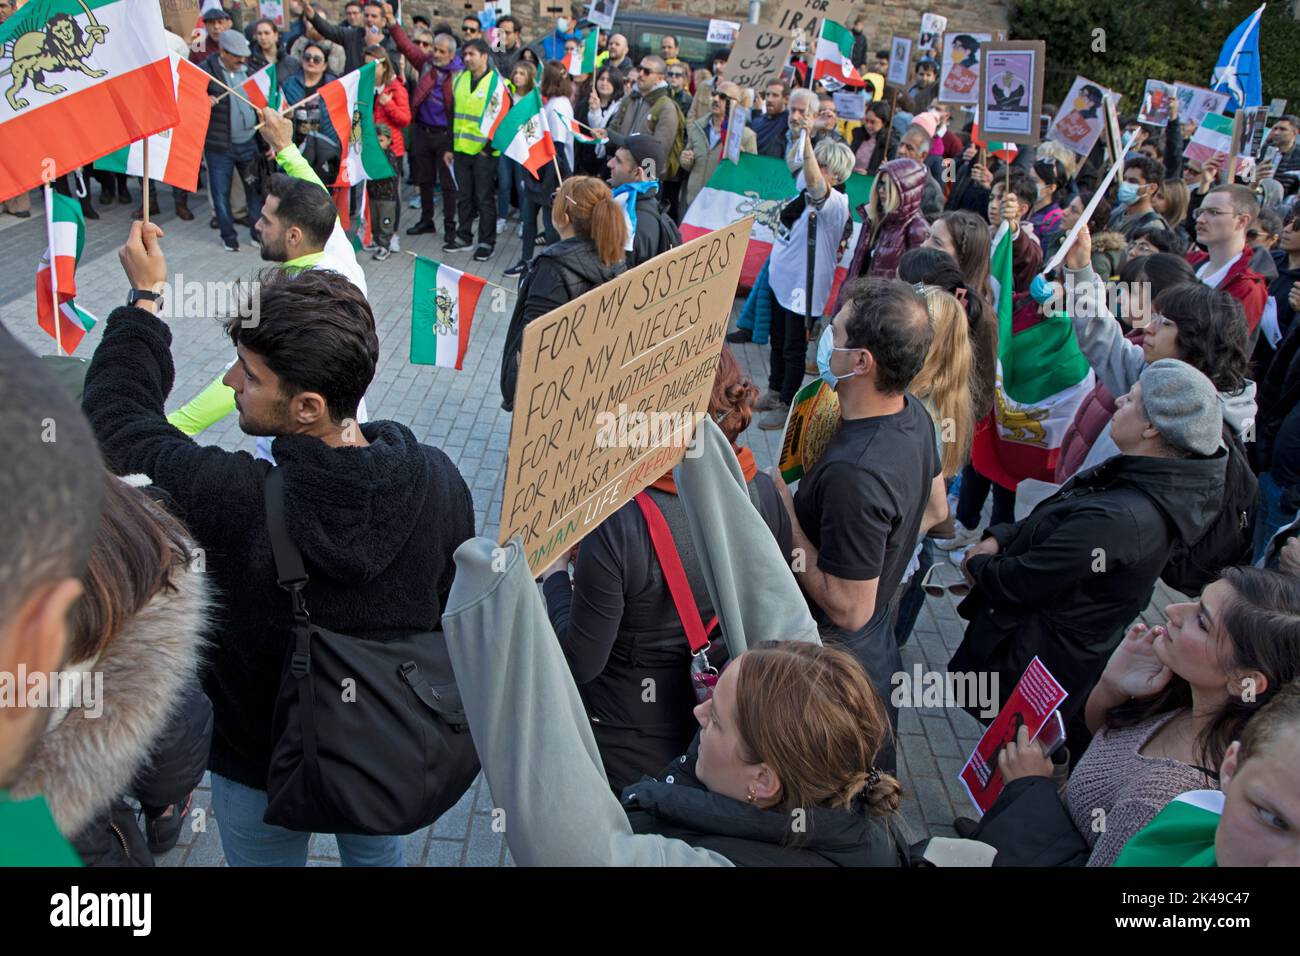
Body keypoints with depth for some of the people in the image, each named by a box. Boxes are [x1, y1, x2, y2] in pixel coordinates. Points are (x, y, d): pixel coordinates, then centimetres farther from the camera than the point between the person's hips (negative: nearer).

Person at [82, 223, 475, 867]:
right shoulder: (438, 480, -24)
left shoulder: (231, 501, -36)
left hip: (265, 771, -2)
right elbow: (452, 607, -6)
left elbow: (114, 413, -16)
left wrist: (144, 300, -3)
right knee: (377, 851, 32)